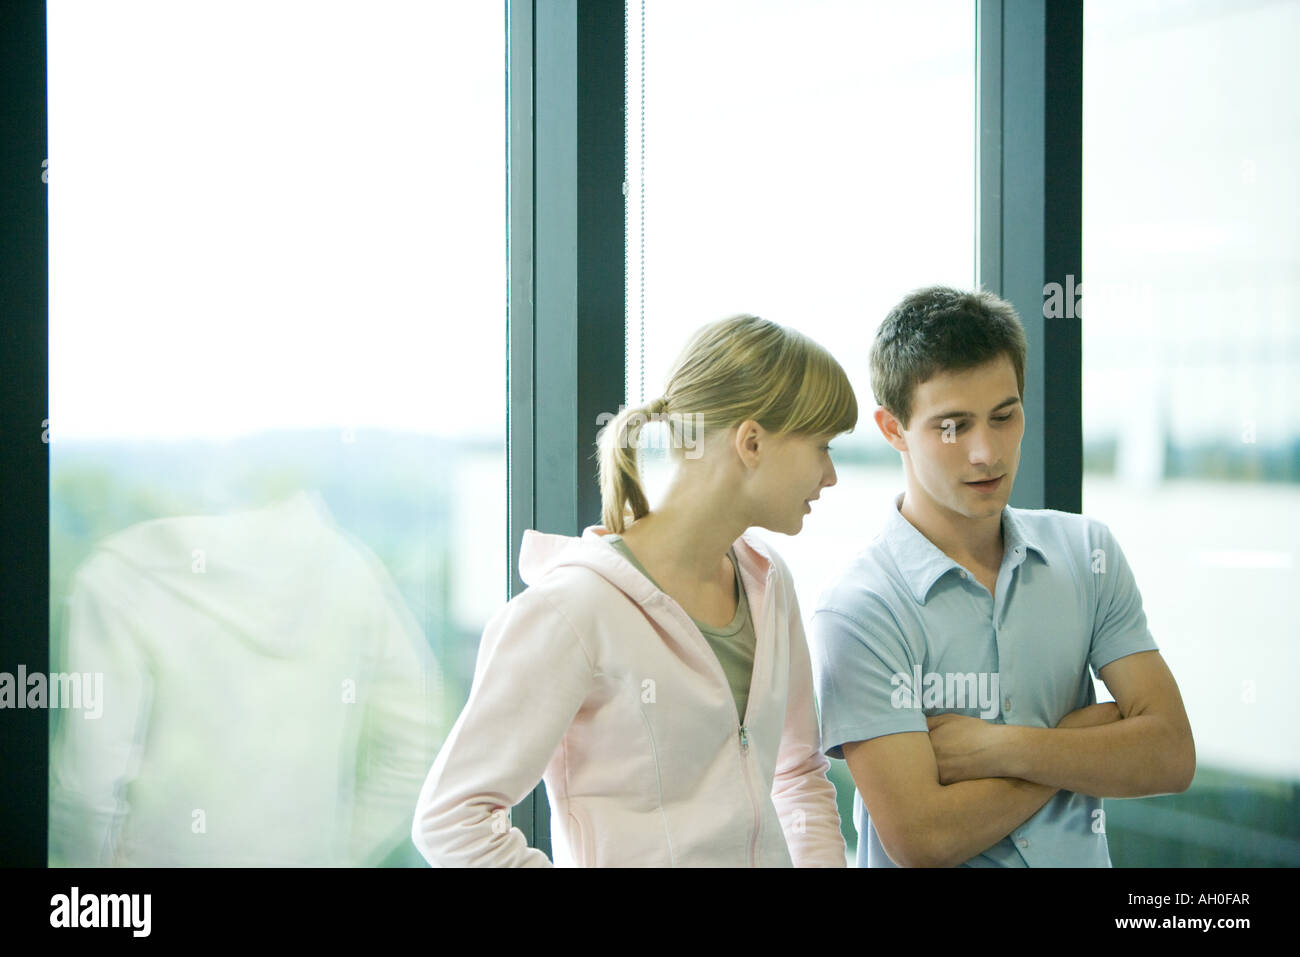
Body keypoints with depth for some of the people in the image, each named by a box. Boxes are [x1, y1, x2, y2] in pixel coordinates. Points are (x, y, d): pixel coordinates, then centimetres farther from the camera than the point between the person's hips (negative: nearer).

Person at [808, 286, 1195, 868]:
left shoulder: (1087, 553, 5)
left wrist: (998, 748, -13)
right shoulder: (854, 614, -11)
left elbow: (1172, 757, -1)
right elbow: (922, 839, -16)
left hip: (1081, 855, 4)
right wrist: (1085, 734, -6)